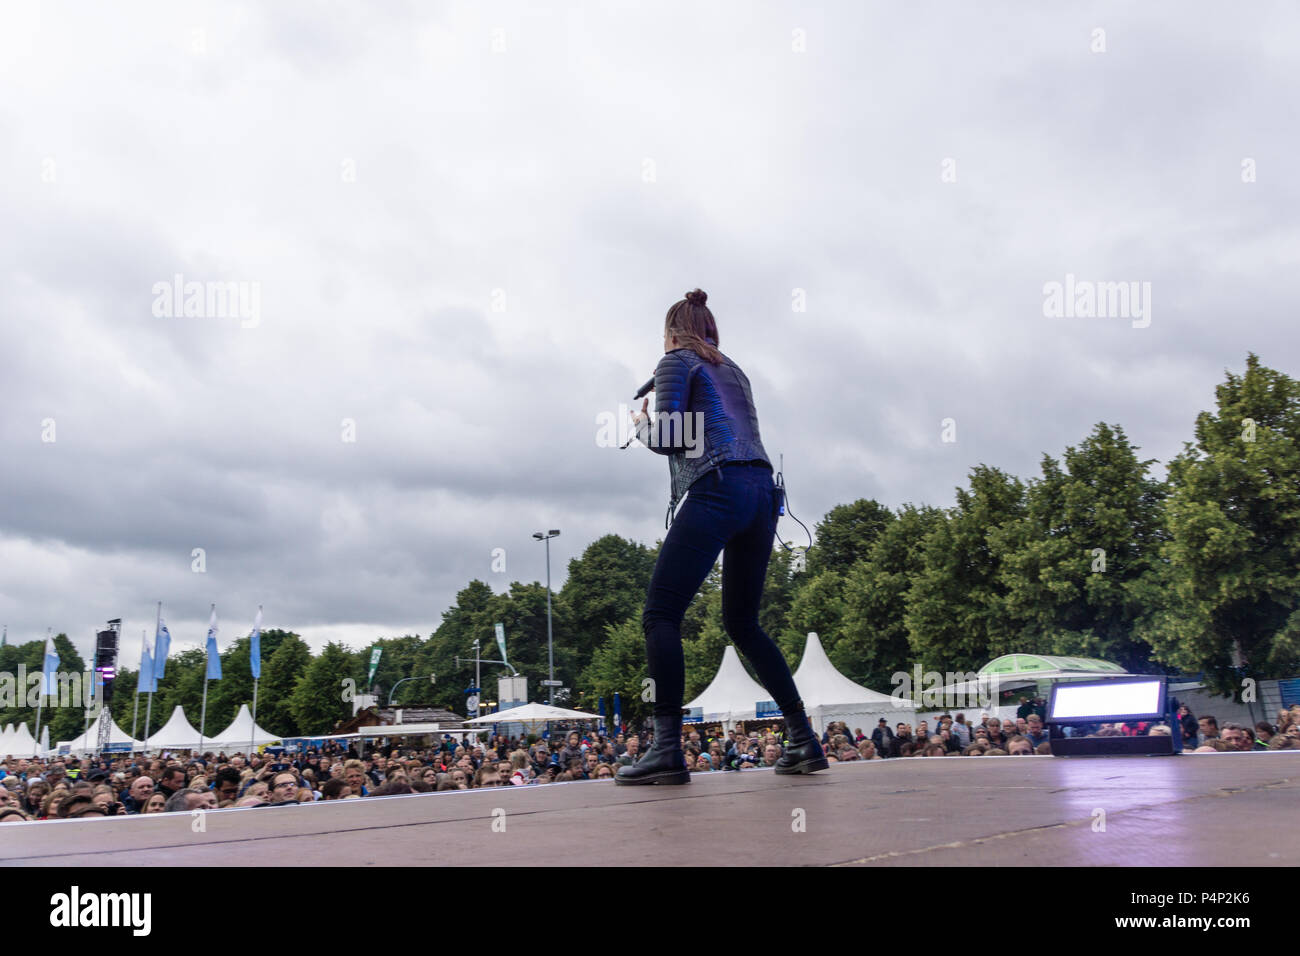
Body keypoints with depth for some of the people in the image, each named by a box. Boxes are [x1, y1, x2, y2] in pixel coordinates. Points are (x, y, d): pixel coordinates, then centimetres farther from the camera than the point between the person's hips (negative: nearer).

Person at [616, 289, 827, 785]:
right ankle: (805, 740, 10)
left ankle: (667, 748, -20)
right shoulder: (733, 370, 29)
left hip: (716, 489, -8)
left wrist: (641, 424, 18)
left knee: (661, 615, -9)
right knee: (742, 623, 15)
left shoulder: (676, 362, 7)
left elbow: (667, 439, -4)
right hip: (762, 490, 8)